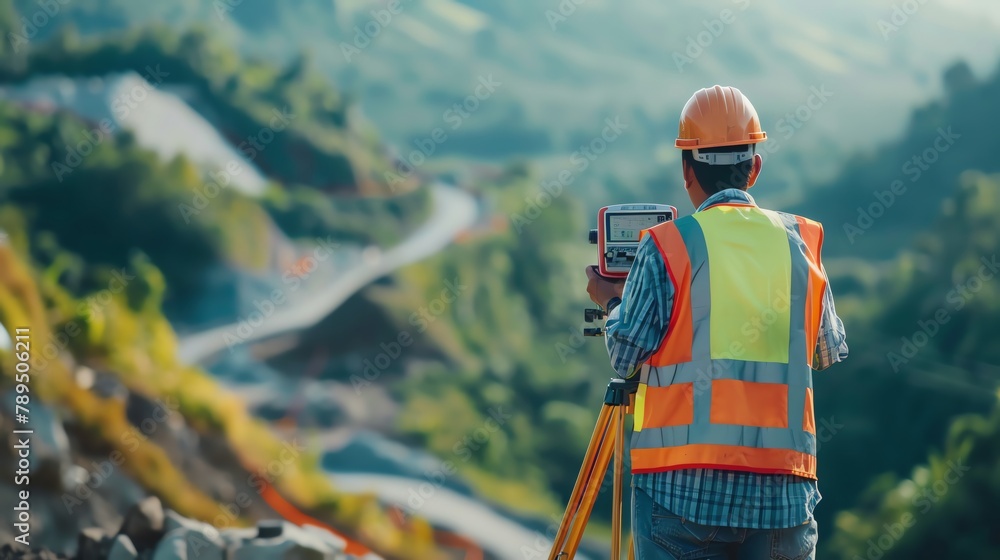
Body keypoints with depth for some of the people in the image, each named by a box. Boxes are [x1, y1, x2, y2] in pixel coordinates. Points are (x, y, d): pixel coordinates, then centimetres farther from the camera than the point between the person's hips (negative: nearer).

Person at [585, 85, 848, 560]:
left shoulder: (666, 245, -4)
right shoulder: (800, 242, 7)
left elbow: (627, 356, 0)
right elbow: (830, 351, 17)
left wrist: (610, 301, 19)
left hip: (684, 485, -3)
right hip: (783, 491, 3)